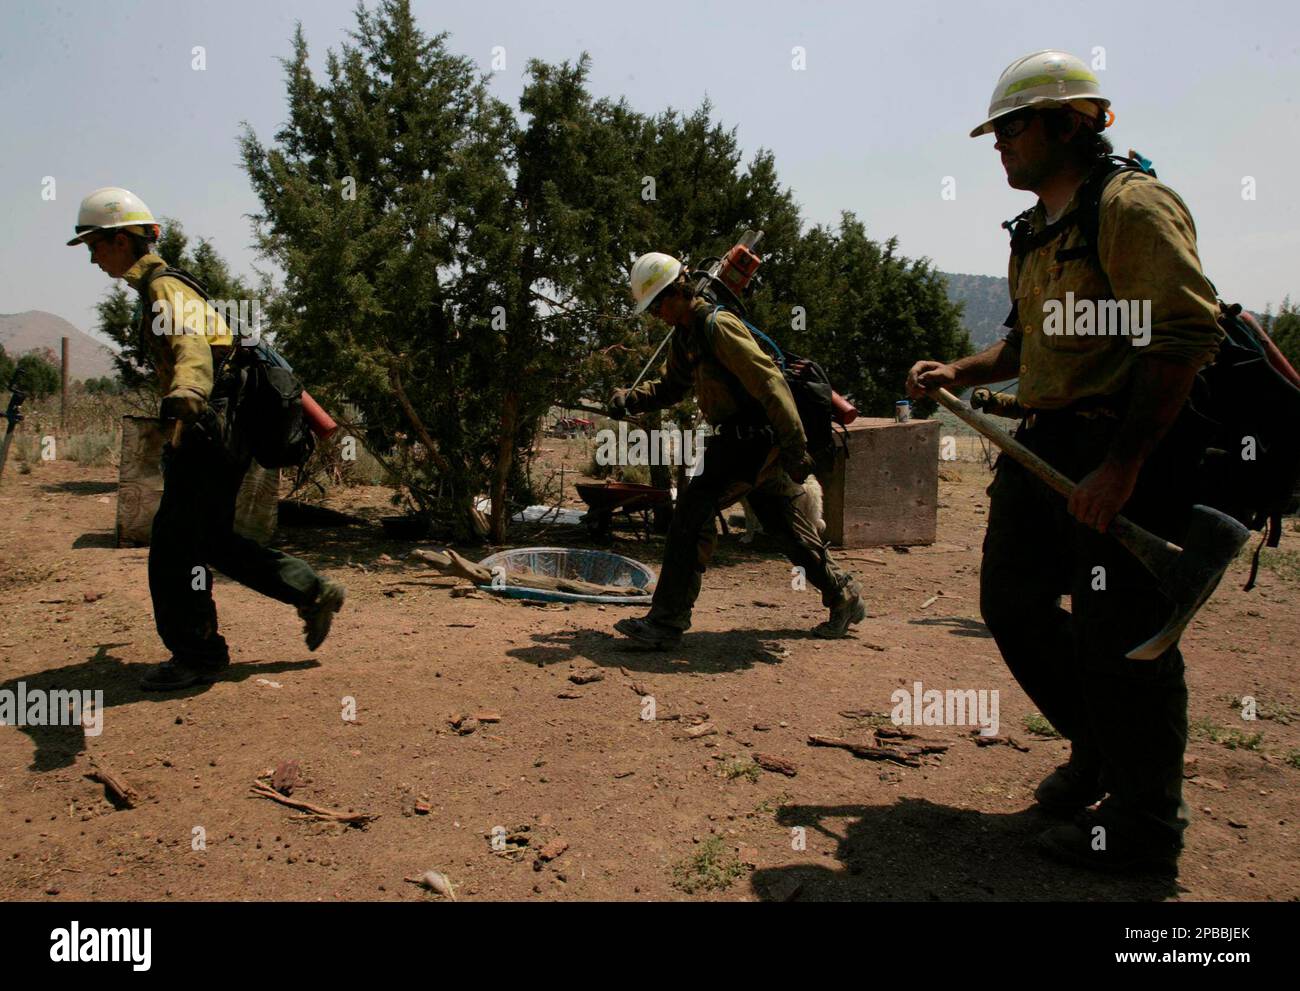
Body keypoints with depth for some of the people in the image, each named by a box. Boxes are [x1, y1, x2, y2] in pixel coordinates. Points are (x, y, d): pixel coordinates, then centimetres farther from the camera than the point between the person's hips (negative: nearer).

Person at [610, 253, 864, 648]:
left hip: (754, 440, -10)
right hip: (738, 440, 10)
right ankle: (845, 599, 32)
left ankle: (668, 621, -13)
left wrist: (795, 448, -24)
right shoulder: (685, 336, 13)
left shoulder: (719, 326, -17)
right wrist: (630, 399, 5)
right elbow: (671, 387, 25)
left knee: (693, 511, -16)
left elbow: (769, 384, -21)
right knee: (790, 529, 17)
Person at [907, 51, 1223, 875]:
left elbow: (1187, 335, -21)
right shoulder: (1035, 234, 17)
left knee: (1119, 636, -3)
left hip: (1125, 455, -9)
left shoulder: (1131, 205, -11)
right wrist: (958, 374, 12)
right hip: (1047, 446, 10)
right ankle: (1099, 752, 33)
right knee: (1013, 602, 13)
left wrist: (1122, 465, -25)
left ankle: (1146, 823, 15)